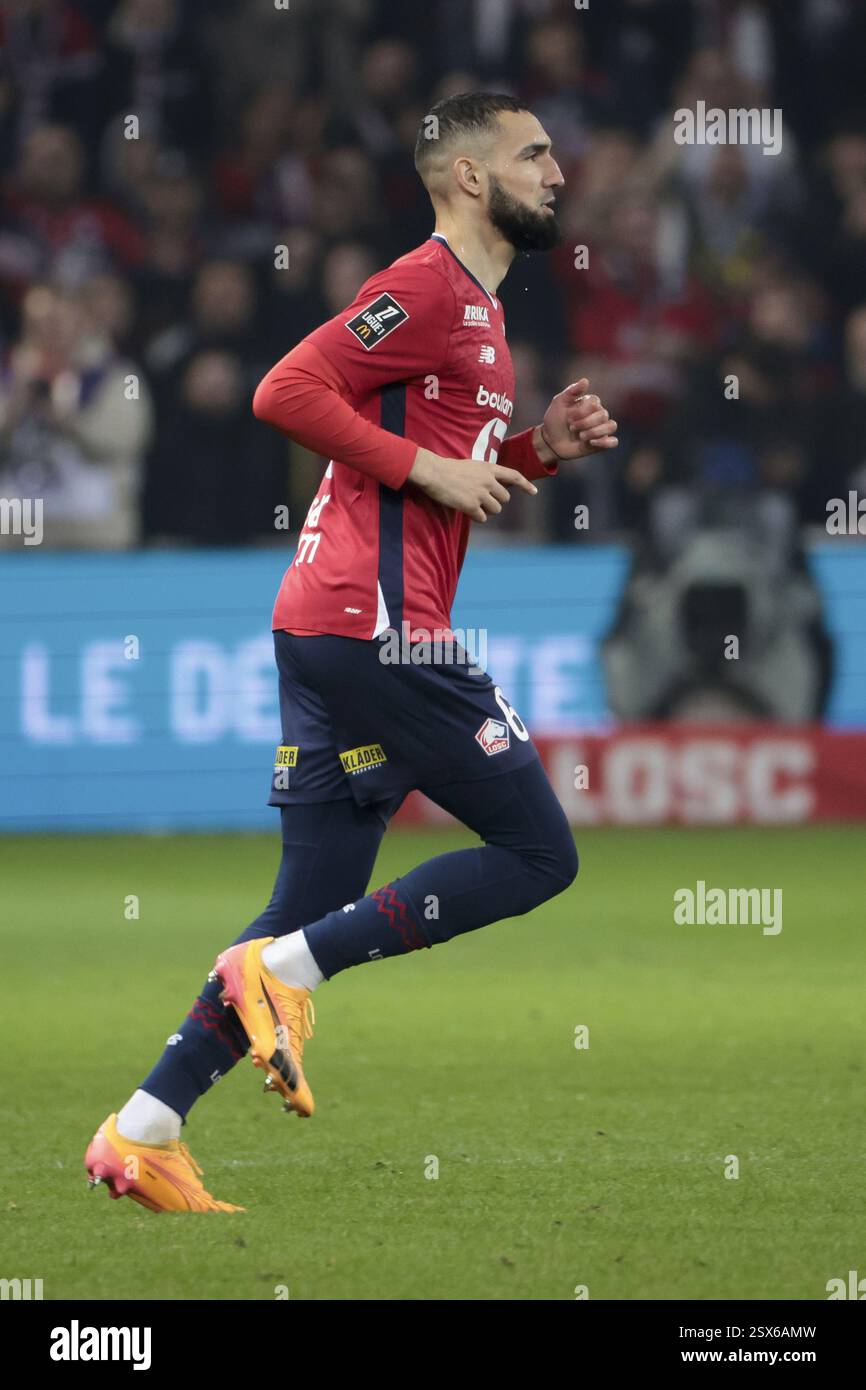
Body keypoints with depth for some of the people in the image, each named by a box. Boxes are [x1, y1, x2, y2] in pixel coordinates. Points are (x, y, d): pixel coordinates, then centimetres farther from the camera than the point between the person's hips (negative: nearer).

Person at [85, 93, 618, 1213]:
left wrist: (540, 450, 15)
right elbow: (287, 392, -17)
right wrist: (431, 468, -15)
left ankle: (144, 1131, 4)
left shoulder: (474, 309, 23)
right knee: (538, 854, -5)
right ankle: (285, 968, -9)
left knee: (315, 915, 8)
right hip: (376, 626, -10)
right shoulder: (429, 286, -8)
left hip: (330, 633, 10)